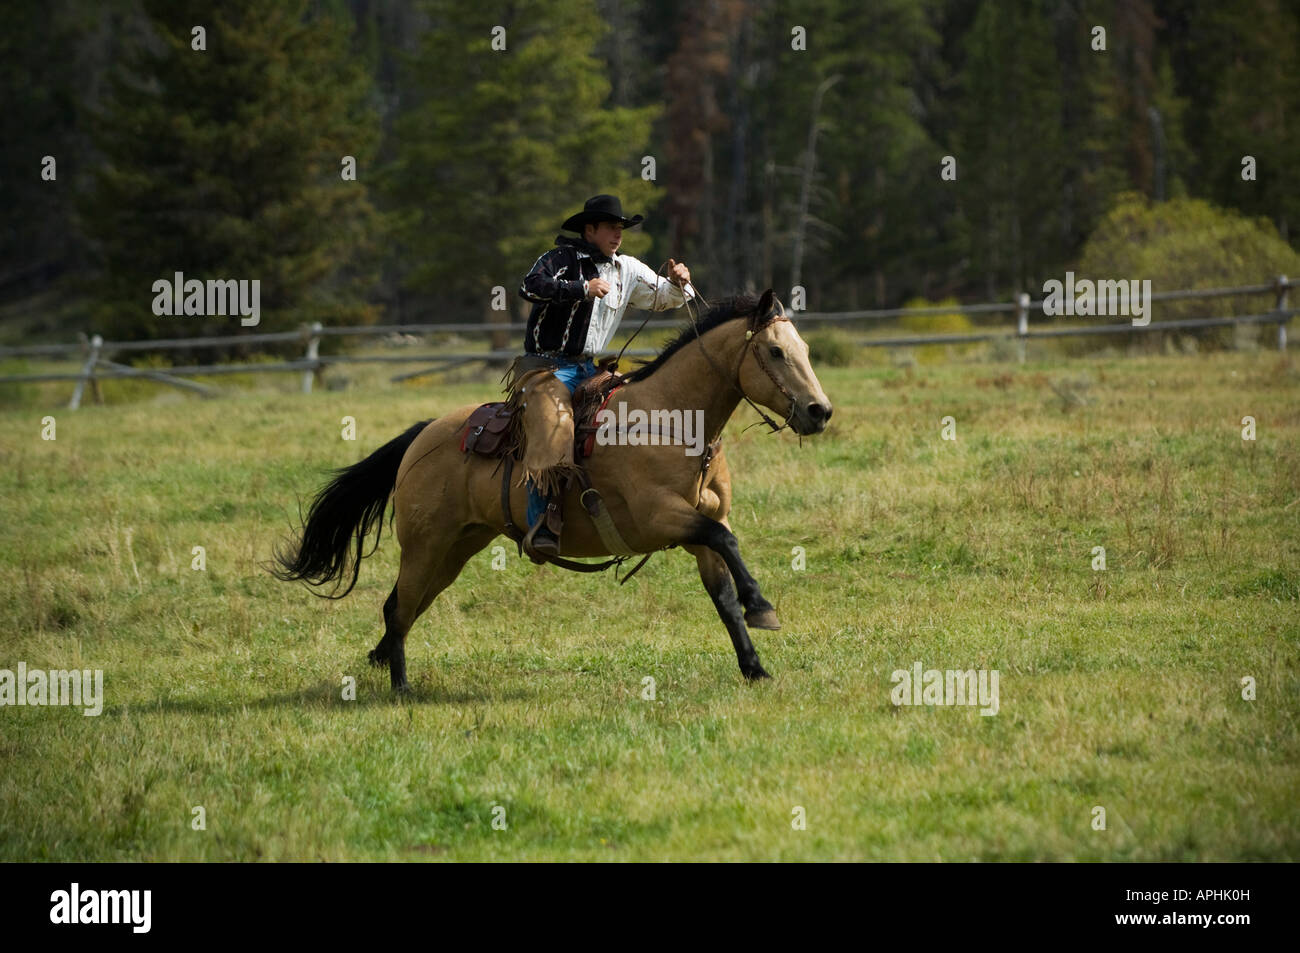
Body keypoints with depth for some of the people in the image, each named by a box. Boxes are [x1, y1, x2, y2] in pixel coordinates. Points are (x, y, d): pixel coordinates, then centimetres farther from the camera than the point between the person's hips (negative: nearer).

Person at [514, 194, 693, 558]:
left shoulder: (627, 270, 13)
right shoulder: (562, 259, -7)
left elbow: (661, 298, 22)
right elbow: (530, 287, -24)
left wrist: (677, 284, -1)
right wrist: (582, 289, -27)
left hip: (588, 369, 8)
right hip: (546, 366, -8)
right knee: (552, 430, -30)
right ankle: (540, 528, -37)